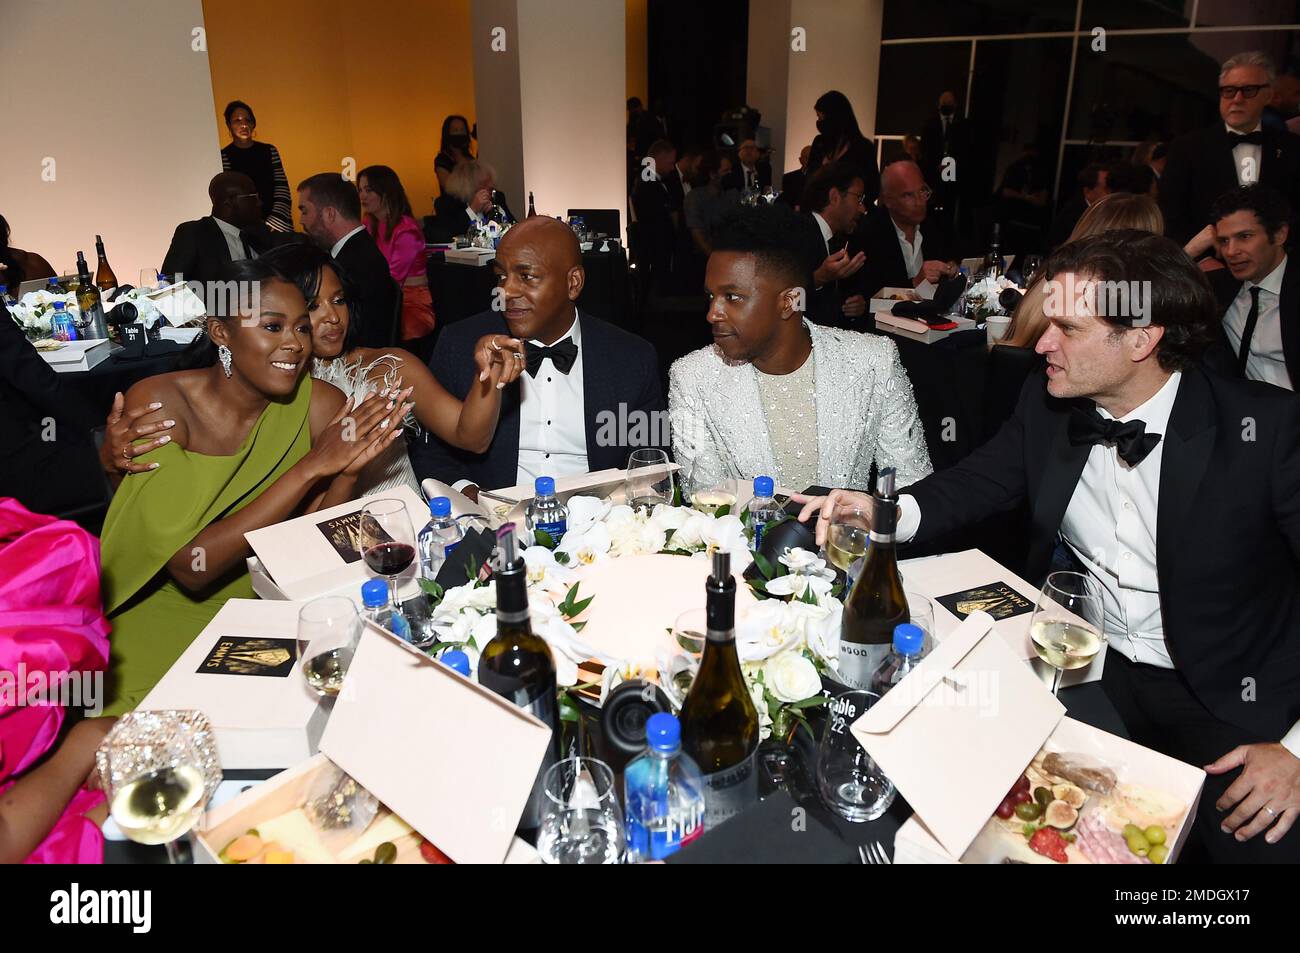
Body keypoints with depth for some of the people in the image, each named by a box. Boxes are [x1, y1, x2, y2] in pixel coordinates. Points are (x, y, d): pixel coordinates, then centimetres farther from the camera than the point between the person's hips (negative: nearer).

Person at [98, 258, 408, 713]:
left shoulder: (320, 406, -8)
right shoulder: (157, 402, -15)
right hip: (162, 612, -2)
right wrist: (313, 466, -28)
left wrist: (348, 471, -24)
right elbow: (191, 565, -24)